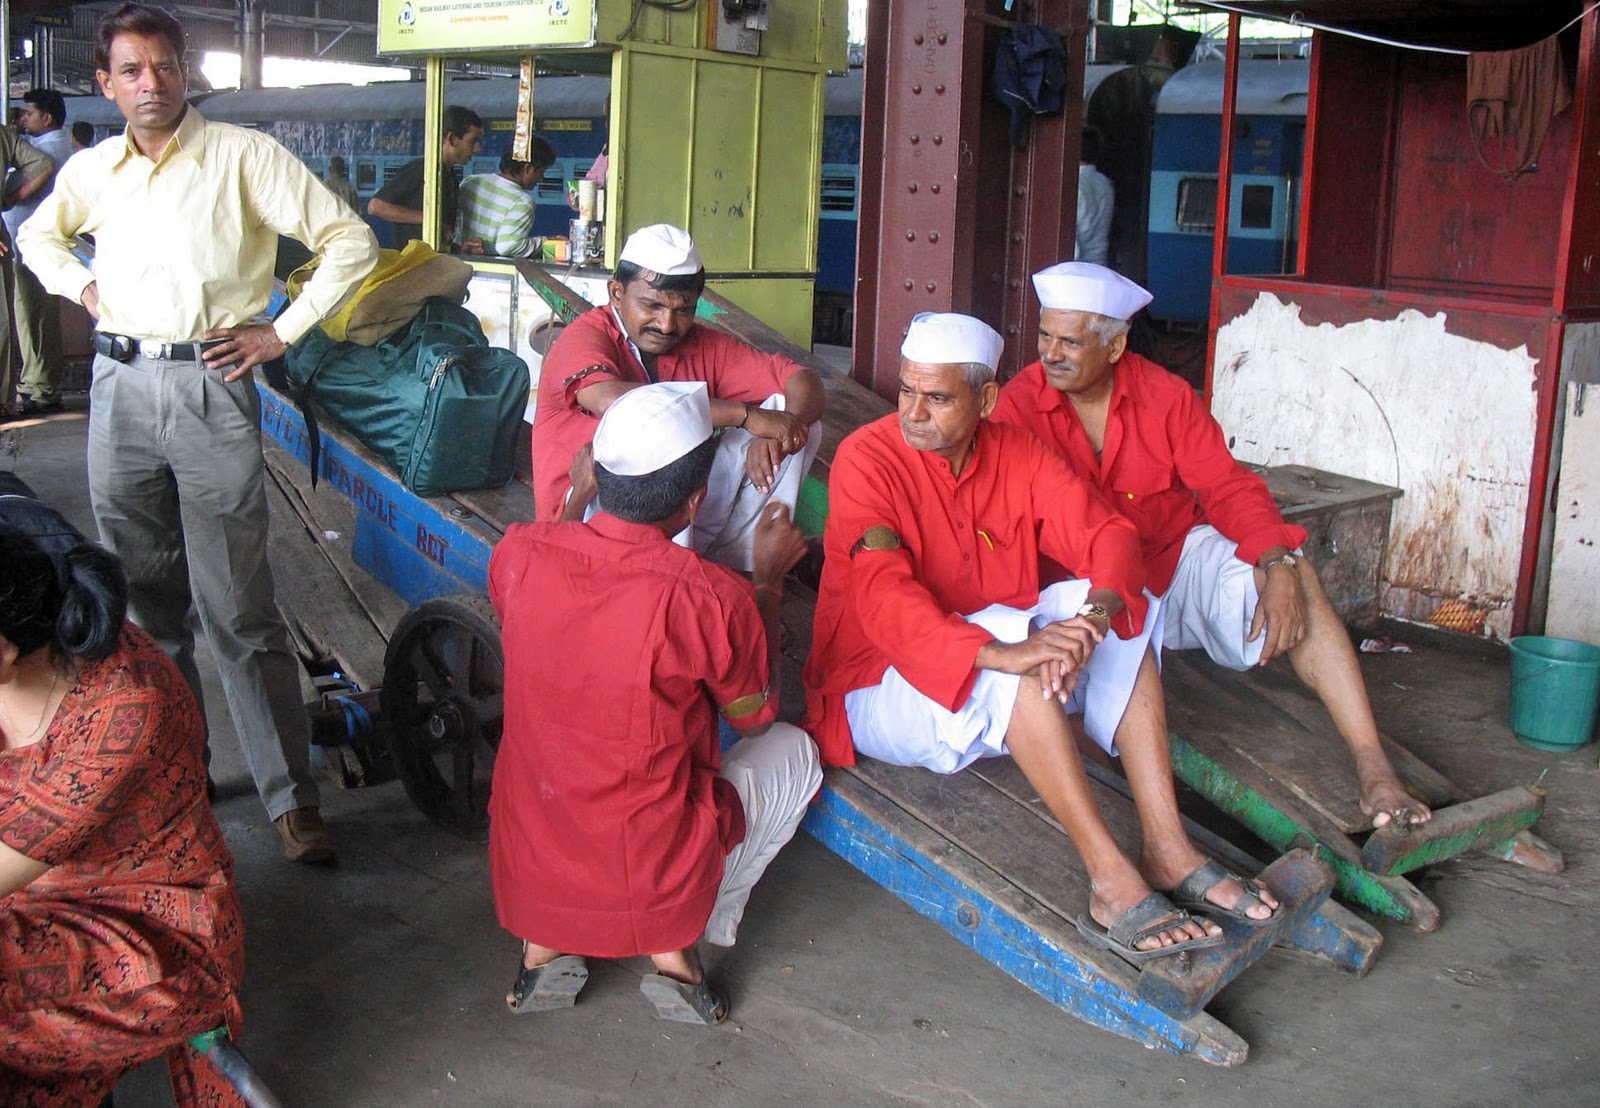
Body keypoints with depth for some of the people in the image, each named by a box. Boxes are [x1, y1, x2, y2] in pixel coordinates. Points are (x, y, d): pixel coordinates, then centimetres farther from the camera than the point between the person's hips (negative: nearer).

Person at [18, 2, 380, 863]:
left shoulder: (242, 156, -4)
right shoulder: (91, 172, 10)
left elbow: (350, 241, -4)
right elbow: (38, 234, 31)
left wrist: (282, 332, -7)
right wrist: (80, 285, 12)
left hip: (209, 384, -5)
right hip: (120, 388, 5)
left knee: (238, 609, -7)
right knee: (145, 598, 13)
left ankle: (292, 796, -1)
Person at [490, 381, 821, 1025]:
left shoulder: (515, 554, -11)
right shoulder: (712, 598, -22)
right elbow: (755, 716, -1)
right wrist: (768, 576, 9)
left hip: (526, 869, 4)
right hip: (657, 879, -4)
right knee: (792, 751, 21)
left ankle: (547, 943, 19)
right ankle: (678, 948, 11)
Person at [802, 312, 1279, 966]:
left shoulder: (1016, 454, 0)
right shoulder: (866, 461, -17)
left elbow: (1107, 534, -9)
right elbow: (883, 601, -30)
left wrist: (1096, 613, -32)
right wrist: (1002, 655, -44)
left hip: (999, 699, 6)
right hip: (882, 686, -6)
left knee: (1126, 610, -12)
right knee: (1011, 631, -33)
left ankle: (1167, 848, -20)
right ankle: (1112, 882, -36)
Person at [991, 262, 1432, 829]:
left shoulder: (1165, 395, -2)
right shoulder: (1018, 406, -9)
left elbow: (1226, 485, -5)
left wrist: (1277, 567, -25)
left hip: (1177, 554, 2)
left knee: (1294, 577, -23)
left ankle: (1374, 769, -26)